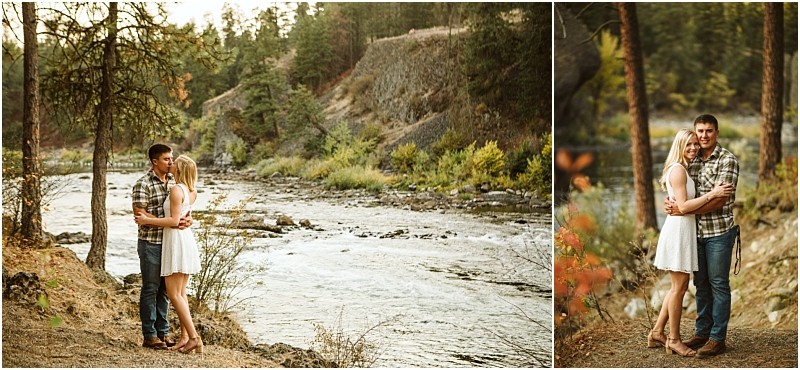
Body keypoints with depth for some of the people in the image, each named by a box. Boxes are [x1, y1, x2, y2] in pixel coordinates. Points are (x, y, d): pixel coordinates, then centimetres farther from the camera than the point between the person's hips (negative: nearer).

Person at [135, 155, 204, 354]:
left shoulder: (176, 189, -15)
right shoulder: (191, 192, 10)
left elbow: (174, 220, -19)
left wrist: (147, 220, -13)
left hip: (176, 240, -9)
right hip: (187, 239, 9)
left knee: (174, 294, -5)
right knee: (181, 293, 12)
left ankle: (194, 337, -9)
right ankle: (185, 336, 12)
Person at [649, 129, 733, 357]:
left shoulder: (684, 169, 17)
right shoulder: (677, 169, -14)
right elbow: (684, 206, -19)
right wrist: (712, 194, -20)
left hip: (685, 229, 10)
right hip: (678, 229, -10)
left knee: (679, 286, 14)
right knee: (678, 287, -2)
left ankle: (657, 333, 21)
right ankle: (674, 340, 7)